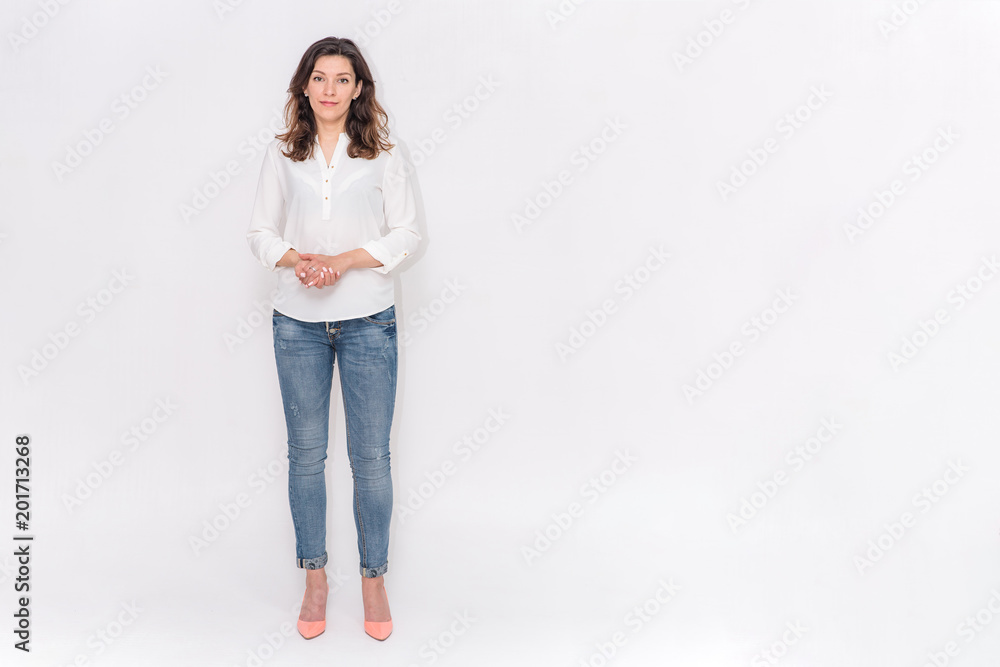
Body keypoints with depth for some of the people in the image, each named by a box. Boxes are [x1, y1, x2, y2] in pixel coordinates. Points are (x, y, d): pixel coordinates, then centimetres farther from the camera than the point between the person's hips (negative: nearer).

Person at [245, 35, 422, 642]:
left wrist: (344, 260, -15)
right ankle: (315, 576, 24)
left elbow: (407, 235, -2)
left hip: (369, 321, -2)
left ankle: (374, 578, 19)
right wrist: (298, 260, -14)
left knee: (371, 455, 3)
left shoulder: (384, 154, 1)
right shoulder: (282, 155, 6)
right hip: (298, 321, 2)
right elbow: (262, 232, 7)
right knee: (306, 453, 9)